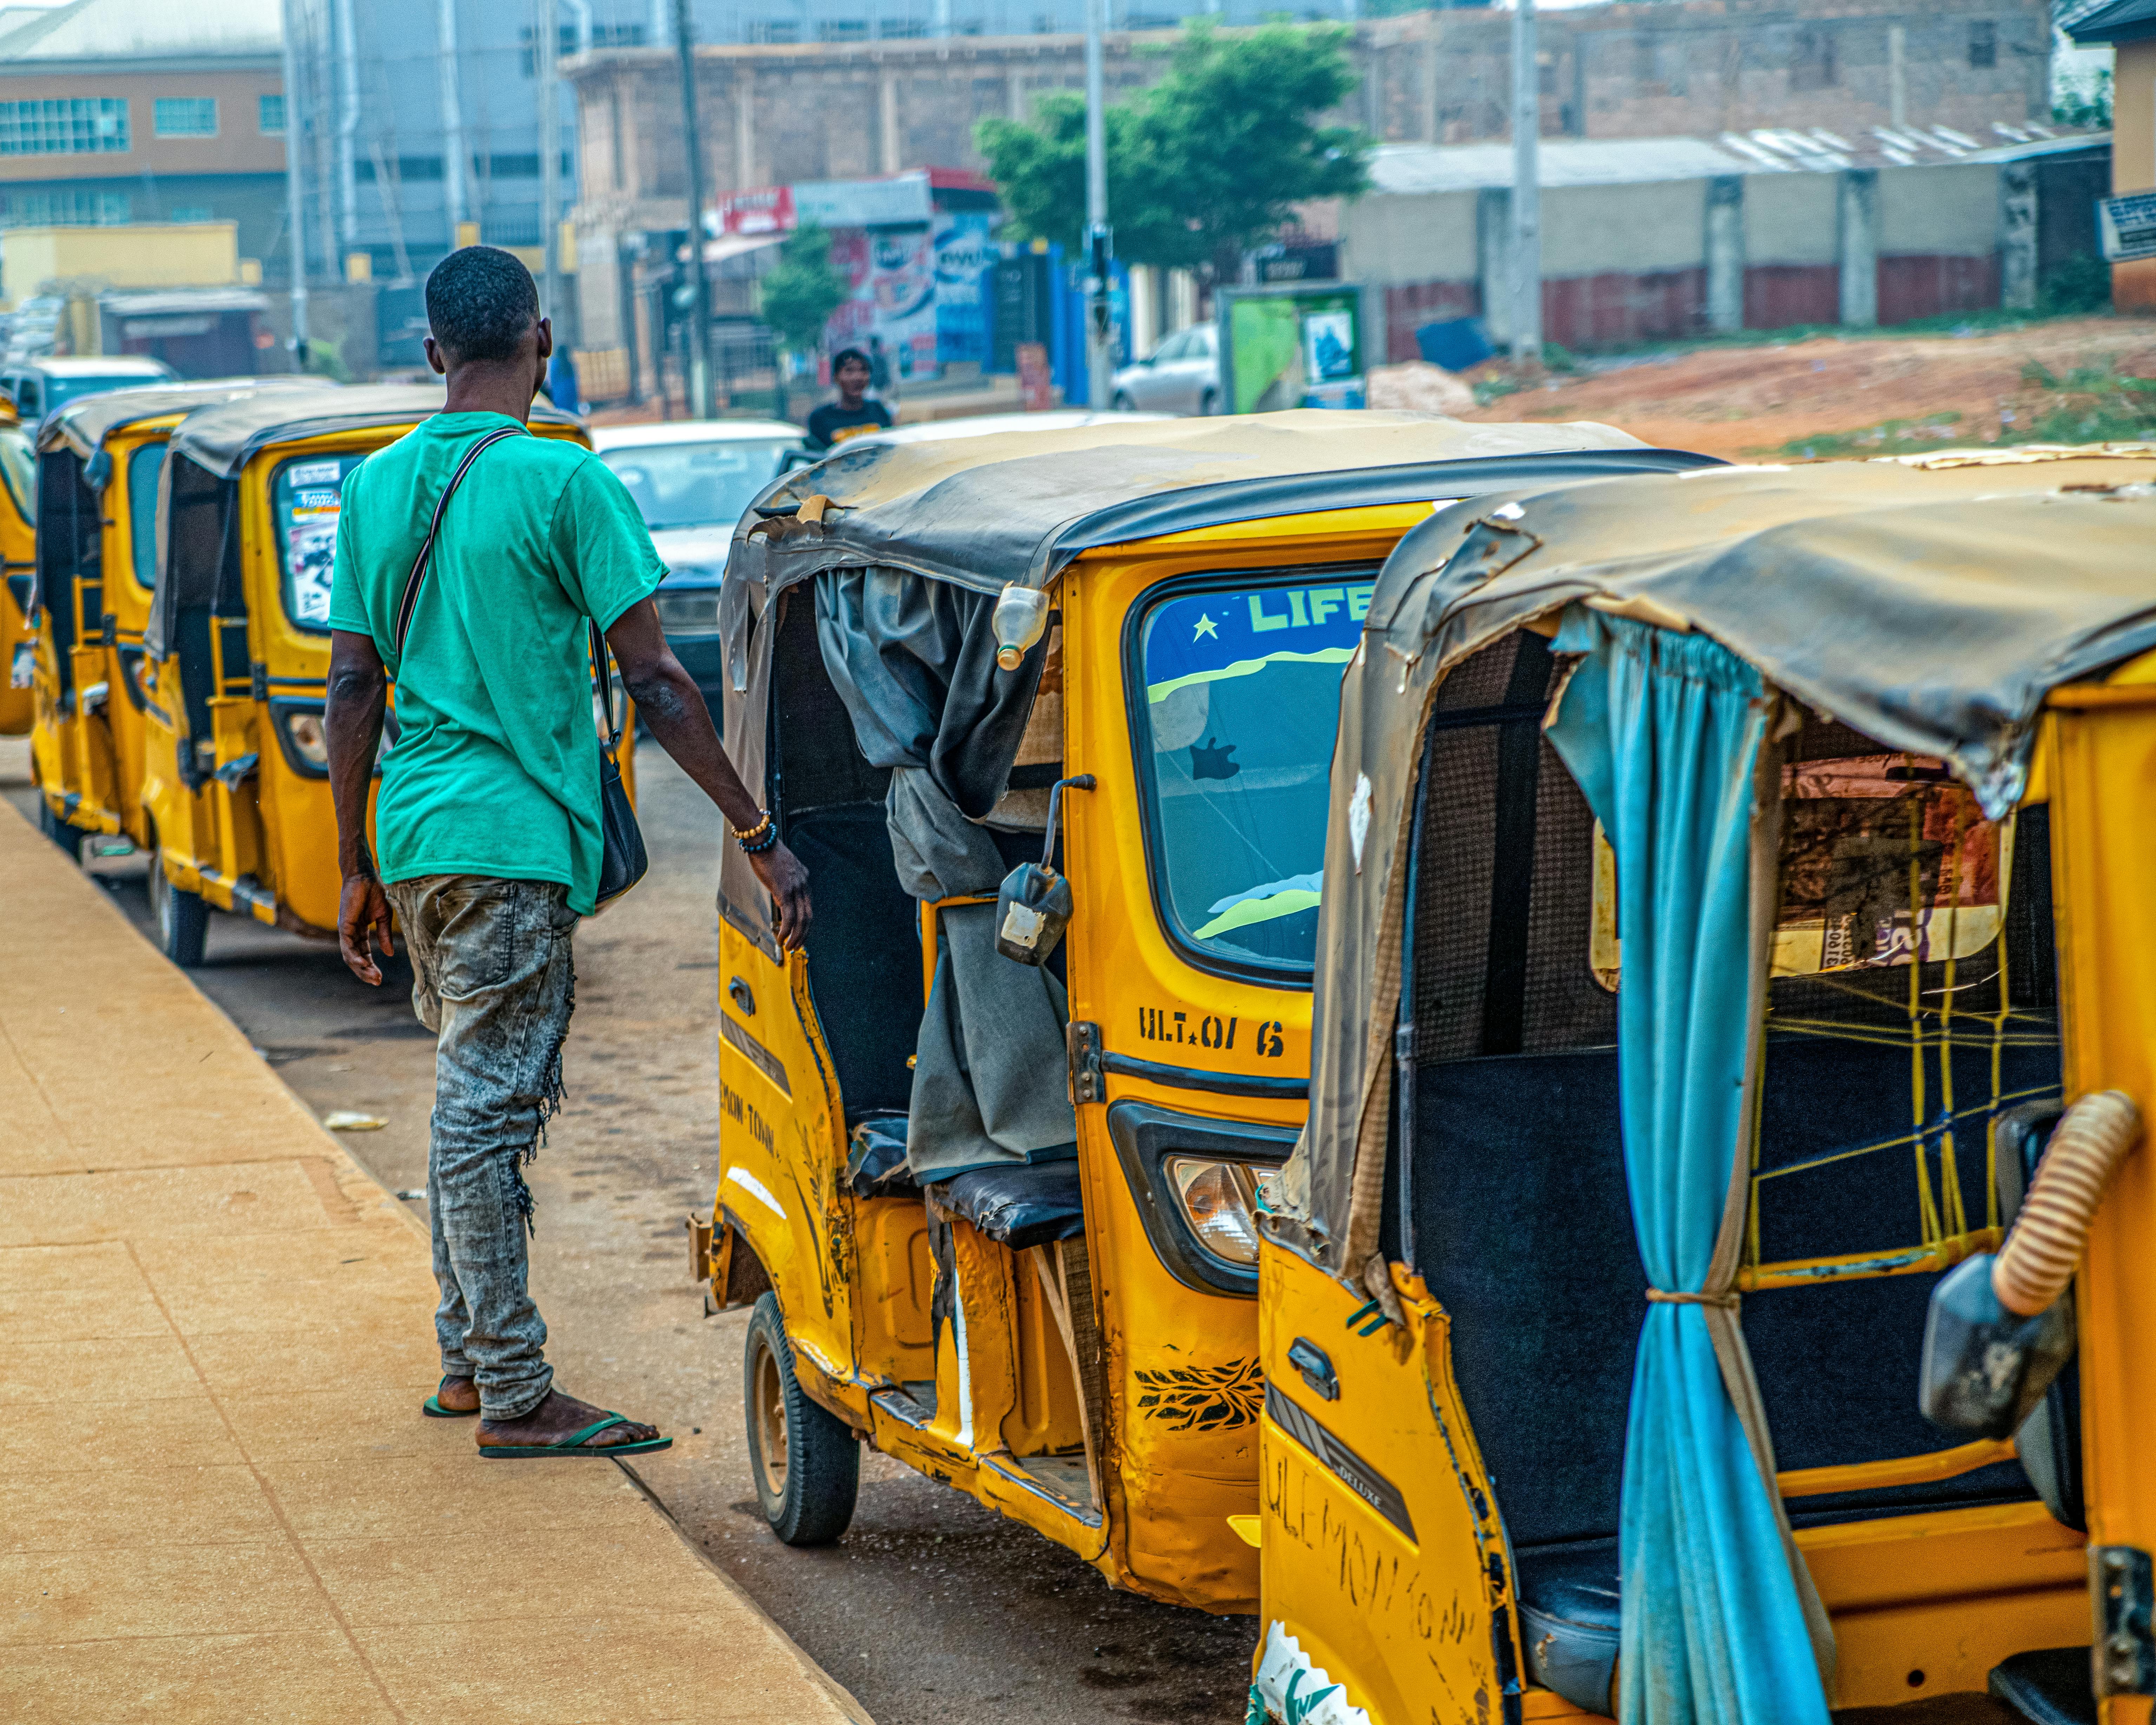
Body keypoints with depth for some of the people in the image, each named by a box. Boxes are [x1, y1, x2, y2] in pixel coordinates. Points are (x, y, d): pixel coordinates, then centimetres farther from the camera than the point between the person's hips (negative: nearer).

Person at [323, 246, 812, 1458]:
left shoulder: (379, 485, 9)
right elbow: (656, 682, -13)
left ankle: (470, 1360, 25)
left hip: (415, 836, 7)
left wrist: (359, 872, 16)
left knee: (475, 1099, 18)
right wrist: (760, 834, -8)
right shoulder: (563, 483, -10)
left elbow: (355, 690, 11)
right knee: (489, 1114, -5)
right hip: (513, 838, -7)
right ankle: (515, 1399, 1)